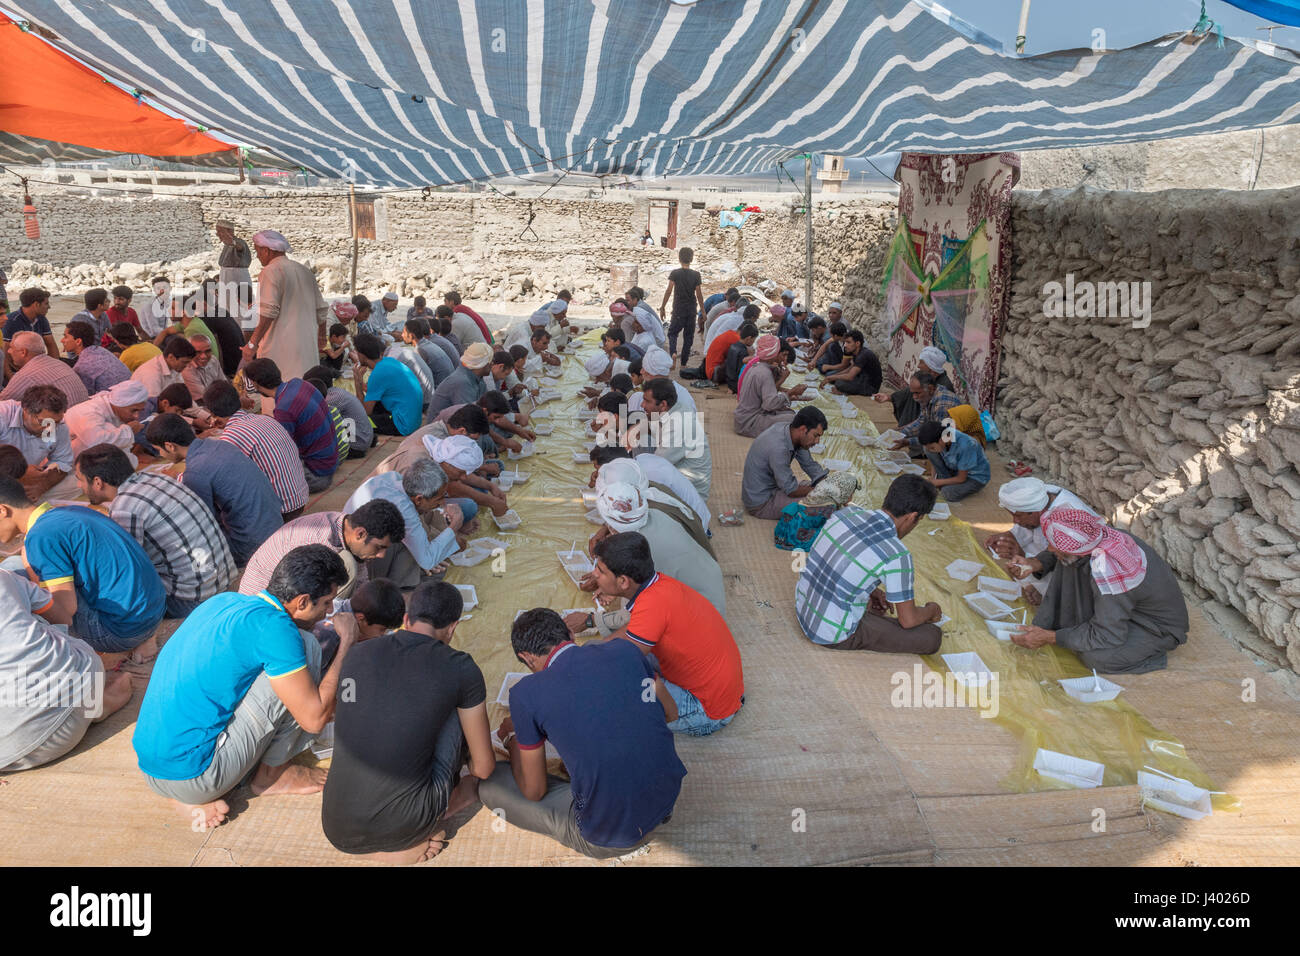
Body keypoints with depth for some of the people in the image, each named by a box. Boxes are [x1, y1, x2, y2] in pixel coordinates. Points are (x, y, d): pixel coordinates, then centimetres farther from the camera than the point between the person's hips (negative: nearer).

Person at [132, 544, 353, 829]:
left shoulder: (225, 601, 8)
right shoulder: (272, 626, -18)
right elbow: (314, 720, -15)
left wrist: (323, 705, 24)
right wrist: (347, 643, -5)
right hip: (192, 773, -8)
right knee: (307, 646, -8)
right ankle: (271, 774, 7)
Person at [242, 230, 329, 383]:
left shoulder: (271, 271, -7)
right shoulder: (305, 271, 16)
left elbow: (269, 312, -18)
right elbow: (322, 310, 20)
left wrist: (252, 343, -17)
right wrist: (321, 338, 33)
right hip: (308, 347, 7)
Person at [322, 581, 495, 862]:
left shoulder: (357, 654, 7)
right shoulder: (460, 669, -4)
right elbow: (484, 766, 7)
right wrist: (473, 782, 32)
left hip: (337, 833, 5)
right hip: (402, 829, -4)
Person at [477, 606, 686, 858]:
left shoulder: (526, 693, -12)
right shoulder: (624, 649, -2)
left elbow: (534, 792, -1)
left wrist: (512, 743, 20)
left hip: (609, 841, -5)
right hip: (669, 799, 6)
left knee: (489, 782, 11)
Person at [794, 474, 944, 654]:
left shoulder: (848, 512, -5)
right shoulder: (896, 556, -24)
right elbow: (908, 620, -13)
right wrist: (931, 611, 9)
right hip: (834, 635, -8)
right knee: (932, 637, -5)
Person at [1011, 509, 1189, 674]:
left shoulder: (1106, 570, -40)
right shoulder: (1097, 532, -18)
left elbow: (1108, 636, -30)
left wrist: (1049, 637, -26)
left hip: (1161, 626, -8)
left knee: (1094, 658, -28)